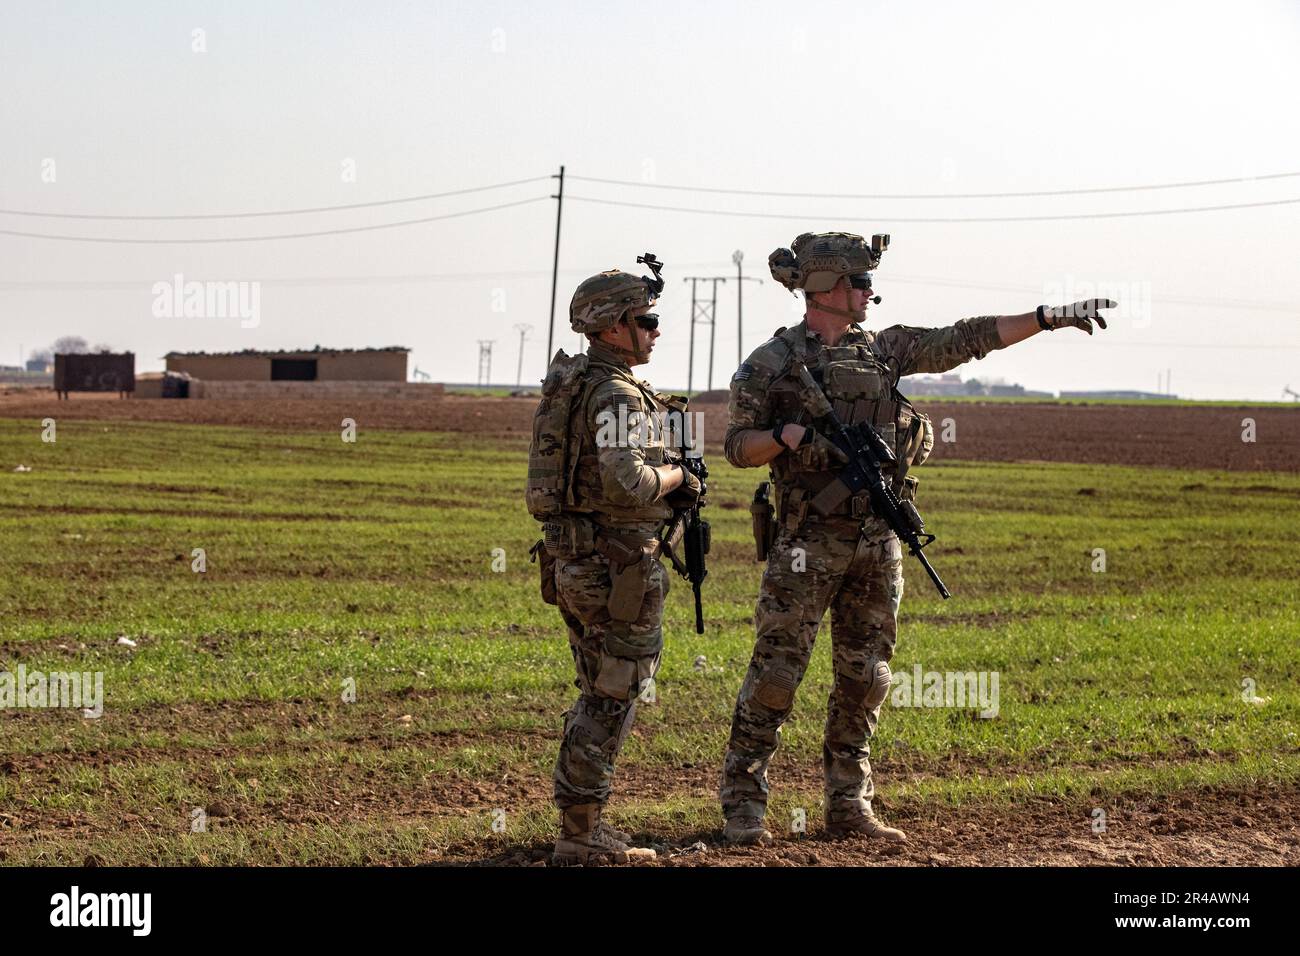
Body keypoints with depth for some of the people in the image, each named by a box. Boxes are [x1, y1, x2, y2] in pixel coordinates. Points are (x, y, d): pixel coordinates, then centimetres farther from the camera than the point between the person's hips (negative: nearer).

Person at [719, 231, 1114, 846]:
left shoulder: (884, 349, 11)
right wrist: (791, 434, -20)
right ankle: (742, 806, 1)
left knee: (865, 677, 8)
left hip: (878, 542, 6)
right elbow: (738, 447, 0)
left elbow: (966, 340, 11)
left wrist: (1051, 318, 8)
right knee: (776, 672, -5)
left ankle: (848, 806, 15)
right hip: (809, 541, -5)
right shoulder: (771, 363, -3)